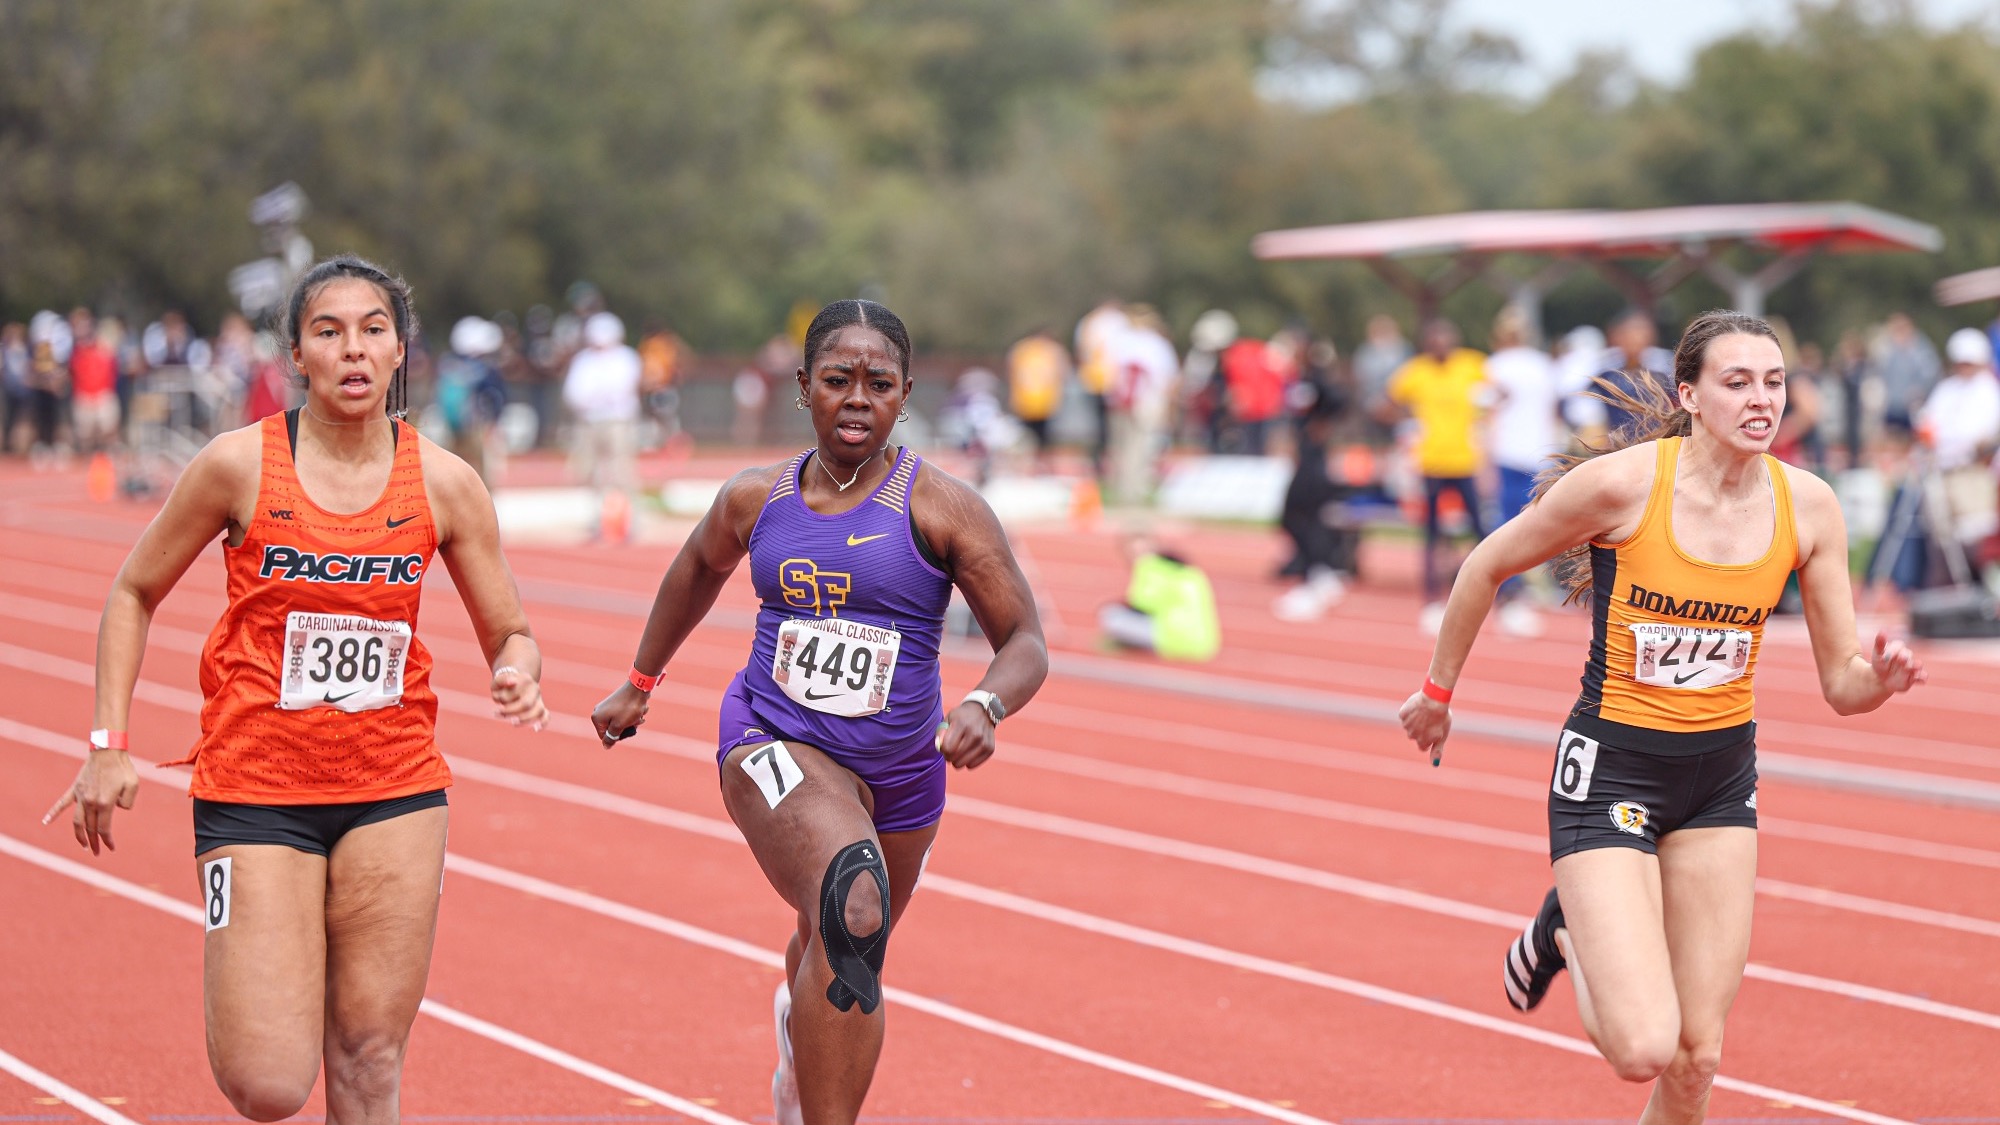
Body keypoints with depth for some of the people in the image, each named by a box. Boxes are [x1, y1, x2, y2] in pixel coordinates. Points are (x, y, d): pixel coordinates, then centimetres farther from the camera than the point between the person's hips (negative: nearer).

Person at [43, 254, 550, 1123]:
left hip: (395, 792, 2)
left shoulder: (444, 483, -1)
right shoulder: (240, 465, -7)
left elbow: (509, 634, 7)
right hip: (256, 790, -2)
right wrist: (108, 744, -1)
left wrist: (517, 676, -16)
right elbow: (134, 593, 6)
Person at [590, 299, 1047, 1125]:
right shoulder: (754, 499, 1)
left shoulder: (941, 508, -8)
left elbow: (1025, 642, -8)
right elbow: (699, 568, 23)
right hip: (775, 747, -1)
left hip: (899, 772, 2)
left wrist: (986, 705, -29)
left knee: (844, 959, 22)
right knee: (853, 910, -31)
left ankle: (797, 1026, 60)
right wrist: (639, 683, 30)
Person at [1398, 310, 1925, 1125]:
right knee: (1644, 1049, -15)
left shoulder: (1808, 506, -6)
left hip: (1721, 776, 4)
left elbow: (1840, 683, -1)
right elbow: (1487, 567, -3)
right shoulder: (1622, 482, -19)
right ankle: (1565, 933, 17)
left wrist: (1880, 678, -24)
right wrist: (1438, 690, 8)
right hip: (1611, 768, -4)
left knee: (1697, 1059, 4)